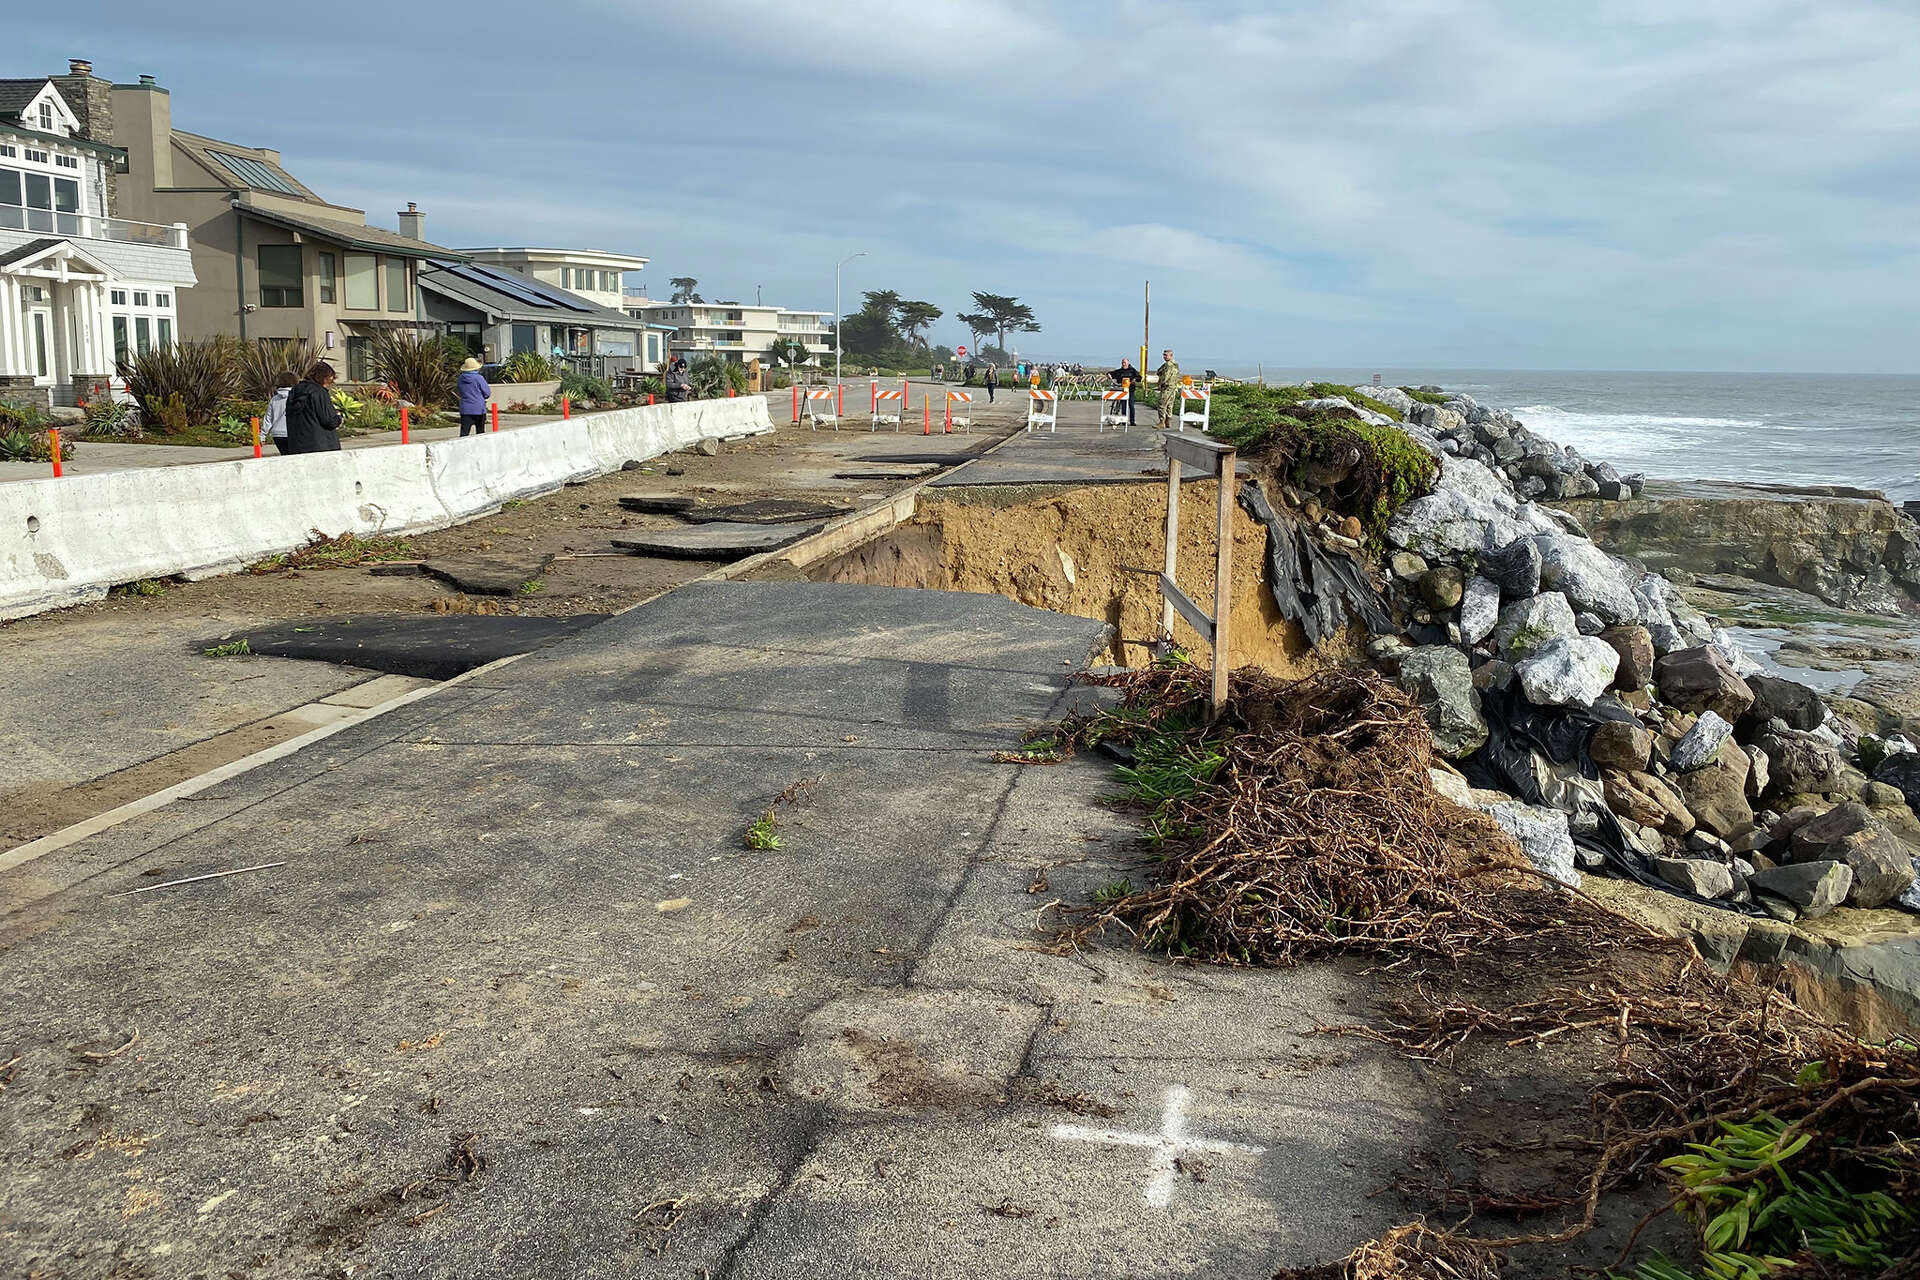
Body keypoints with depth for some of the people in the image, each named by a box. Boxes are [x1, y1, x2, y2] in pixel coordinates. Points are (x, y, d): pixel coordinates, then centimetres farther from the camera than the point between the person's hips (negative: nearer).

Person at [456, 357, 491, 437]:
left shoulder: (460, 379, 3)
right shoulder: (479, 378, -11)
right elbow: (487, 393, -5)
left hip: (465, 409, 3)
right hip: (479, 409, -3)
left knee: (464, 434, -4)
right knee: (480, 433, 12)